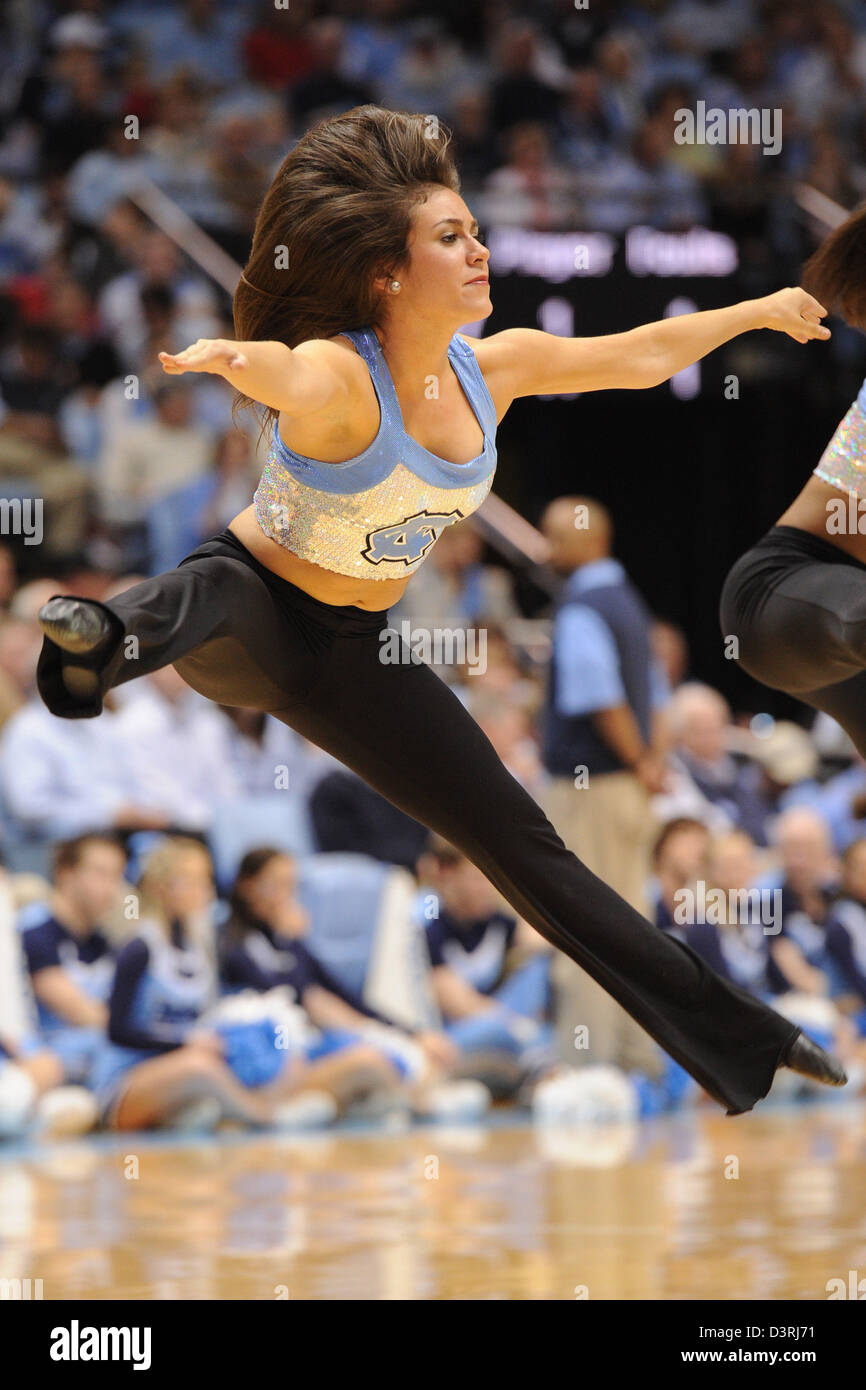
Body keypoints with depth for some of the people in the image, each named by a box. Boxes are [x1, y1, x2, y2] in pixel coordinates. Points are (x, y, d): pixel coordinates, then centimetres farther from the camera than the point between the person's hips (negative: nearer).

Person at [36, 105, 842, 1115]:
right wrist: (233, 359, -77)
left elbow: (641, 356, 12)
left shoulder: (495, 368, -6)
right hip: (252, 621, -6)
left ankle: (727, 1040, 17)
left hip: (354, 654, 6)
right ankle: (105, 642, -82)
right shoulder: (337, 379, -27)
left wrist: (764, 310, 22)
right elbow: (284, 374, -54)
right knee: (208, 598, -44)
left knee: (519, 840, 10)